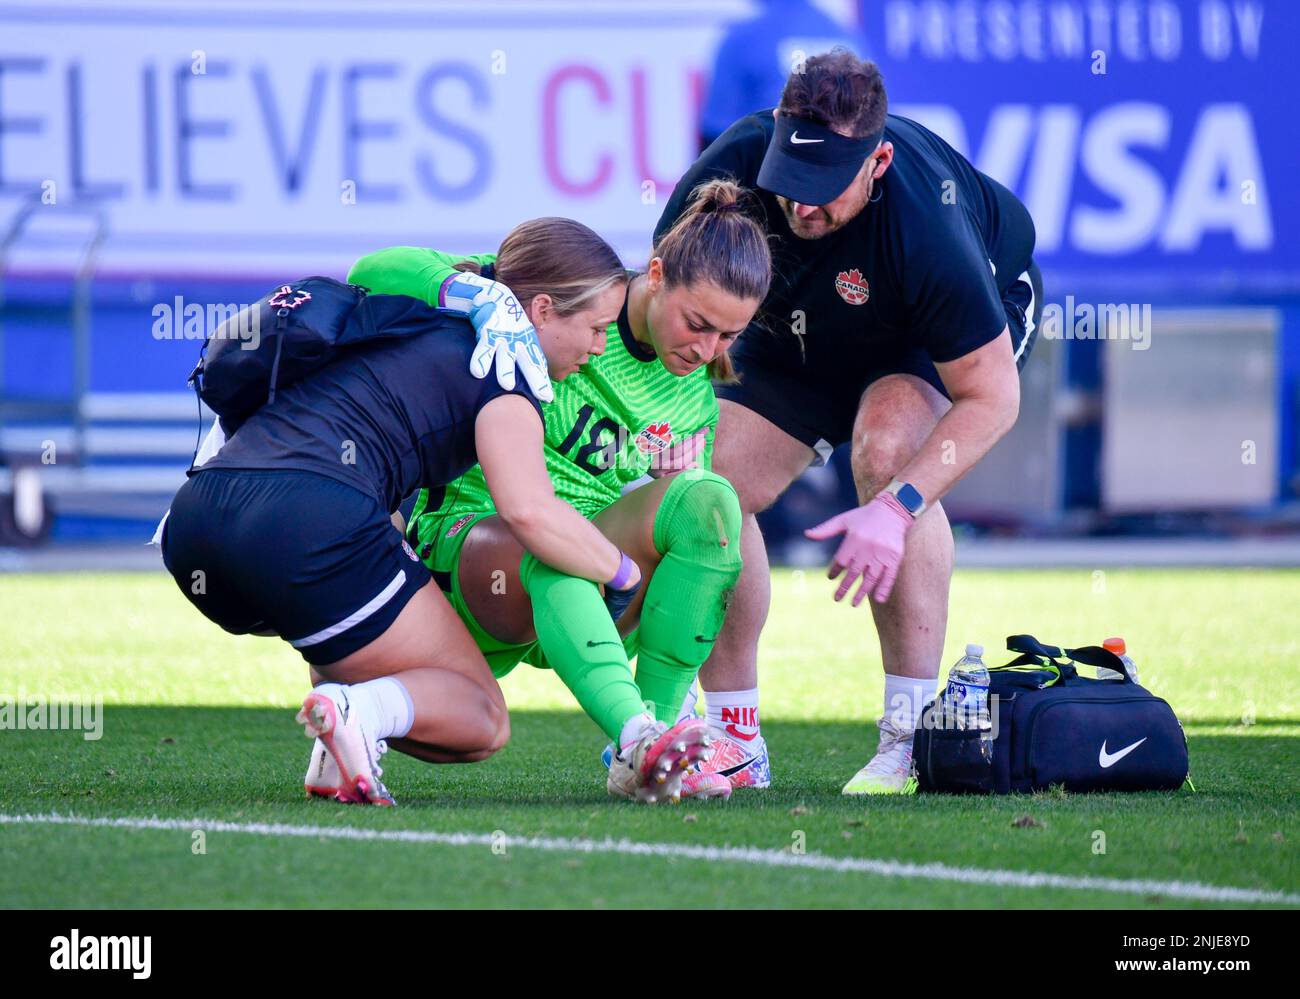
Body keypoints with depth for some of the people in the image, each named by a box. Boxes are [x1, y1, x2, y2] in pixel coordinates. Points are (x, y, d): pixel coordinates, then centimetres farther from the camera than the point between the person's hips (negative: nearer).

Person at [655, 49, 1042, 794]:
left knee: (887, 448, -34)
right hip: (805, 335, 5)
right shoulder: (733, 166, -32)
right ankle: (733, 737, 6)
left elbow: (992, 397, -33)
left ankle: (915, 733, -26)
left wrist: (897, 508, -45)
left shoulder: (926, 226, -42)